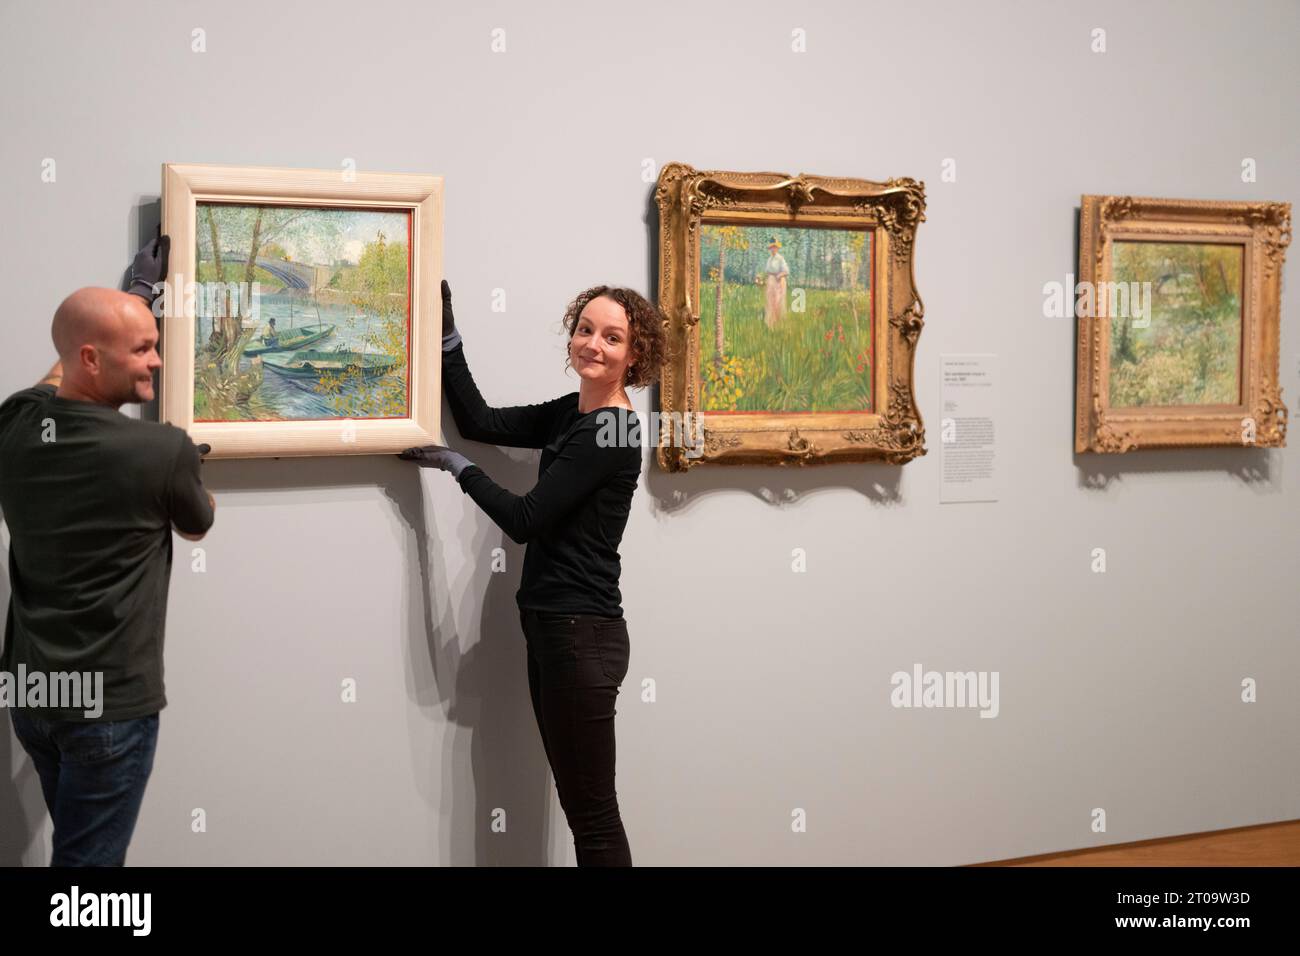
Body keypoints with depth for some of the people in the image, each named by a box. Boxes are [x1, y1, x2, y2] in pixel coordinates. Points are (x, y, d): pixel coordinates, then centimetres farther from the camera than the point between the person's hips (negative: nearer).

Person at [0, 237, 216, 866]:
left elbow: (67, 373, 19)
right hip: (111, 703, -6)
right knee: (89, 860, 6)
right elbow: (197, 526, 2)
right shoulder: (163, 451, -21)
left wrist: (140, 291, 27)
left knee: (84, 847, 23)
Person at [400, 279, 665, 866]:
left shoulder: (610, 433, -15)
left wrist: (455, 466, -6)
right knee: (582, 807, 14)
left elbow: (524, 520, -17)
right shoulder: (570, 414, 11)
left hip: (581, 635, -9)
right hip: (552, 626, 9)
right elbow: (478, 421, 13)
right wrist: (446, 331, 9)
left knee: (593, 814, -2)